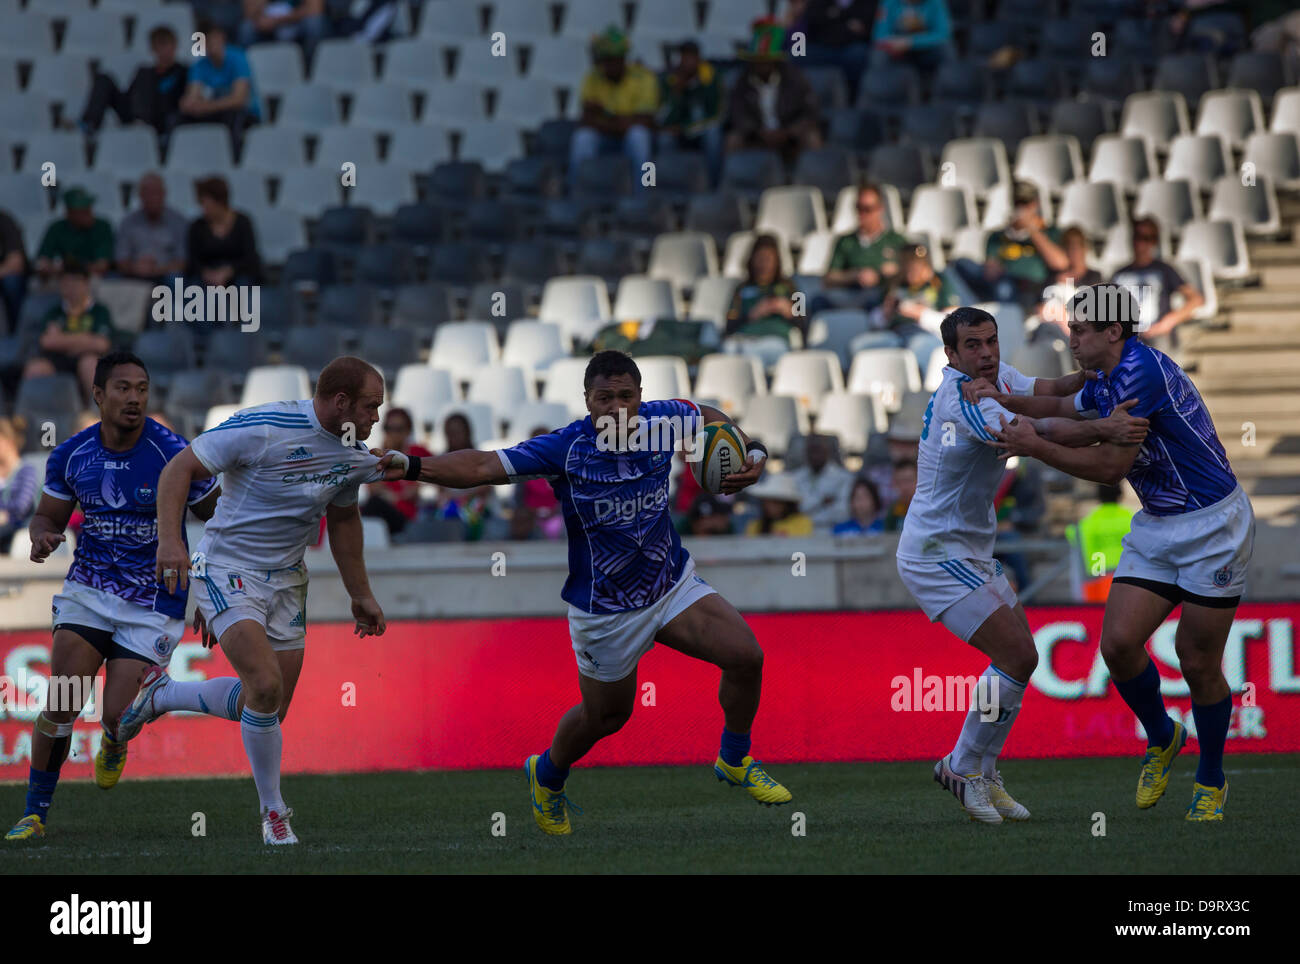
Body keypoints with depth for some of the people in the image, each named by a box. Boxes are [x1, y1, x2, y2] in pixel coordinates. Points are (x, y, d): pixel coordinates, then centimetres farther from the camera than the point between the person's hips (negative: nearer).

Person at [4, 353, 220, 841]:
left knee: (118, 718, -9)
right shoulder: (71, 455, -4)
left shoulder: (174, 454, -14)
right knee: (61, 705, -12)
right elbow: (48, 514, 10)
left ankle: (113, 745, 31)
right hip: (88, 591, 2)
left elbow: (218, 516, -2)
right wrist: (43, 536, -13)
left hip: (154, 603, -2)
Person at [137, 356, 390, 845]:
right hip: (227, 572, -7)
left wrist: (361, 595, 23)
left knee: (271, 707, 4)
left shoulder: (352, 453, 1)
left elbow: (343, 519, 20)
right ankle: (273, 811, -3)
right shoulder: (262, 428, -21)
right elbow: (179, 469, -16)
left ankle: (160, 695, 28)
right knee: (266, 686, -22)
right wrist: (170, 539, -29)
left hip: (286, 580, 7)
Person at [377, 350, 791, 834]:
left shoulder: (661, 421, -12)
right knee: (606, 714, 12)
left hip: (673, 584, 4)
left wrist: (753, 453, -4)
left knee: (745, 655, -9)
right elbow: (482, 467, -30)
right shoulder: (564, 449, -24)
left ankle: (735, 762, 17)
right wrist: (410, 467, -42)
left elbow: (710, 416, 11)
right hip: (605, 609, -4)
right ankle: (547, 775, 45)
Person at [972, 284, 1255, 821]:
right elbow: (1065, 408, 31)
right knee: (1118, 641, -6)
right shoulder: (1106, 382, 8)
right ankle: (1160, 738, 19)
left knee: (1197, 662, -4)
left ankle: (1211, 781, 15)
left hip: (1213, 526, -8)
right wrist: (1010, 402, 15)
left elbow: (1111, 466, -23)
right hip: (1156, 529, 8)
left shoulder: (1141, 371, -21)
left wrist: (1036, 448, -19)